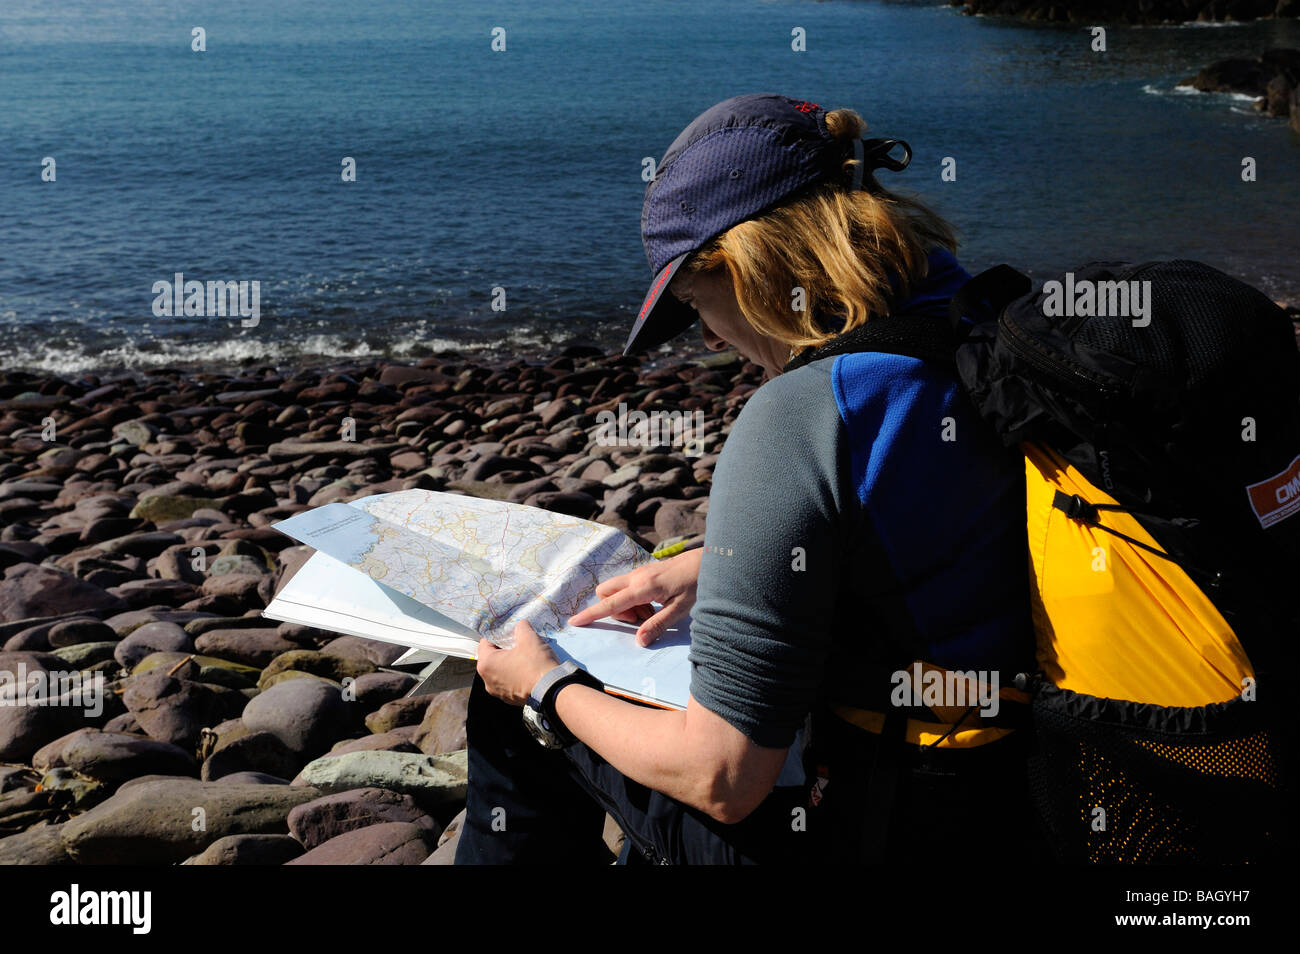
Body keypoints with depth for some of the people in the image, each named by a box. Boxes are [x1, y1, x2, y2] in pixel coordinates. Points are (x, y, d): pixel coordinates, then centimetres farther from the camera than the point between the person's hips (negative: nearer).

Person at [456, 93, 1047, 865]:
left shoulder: (799, 417, -25)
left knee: (512, 707, 13)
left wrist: (544, 686, -7)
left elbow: (720, 778, -23)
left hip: (869, 834, -8)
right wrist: (717, 561, 18)